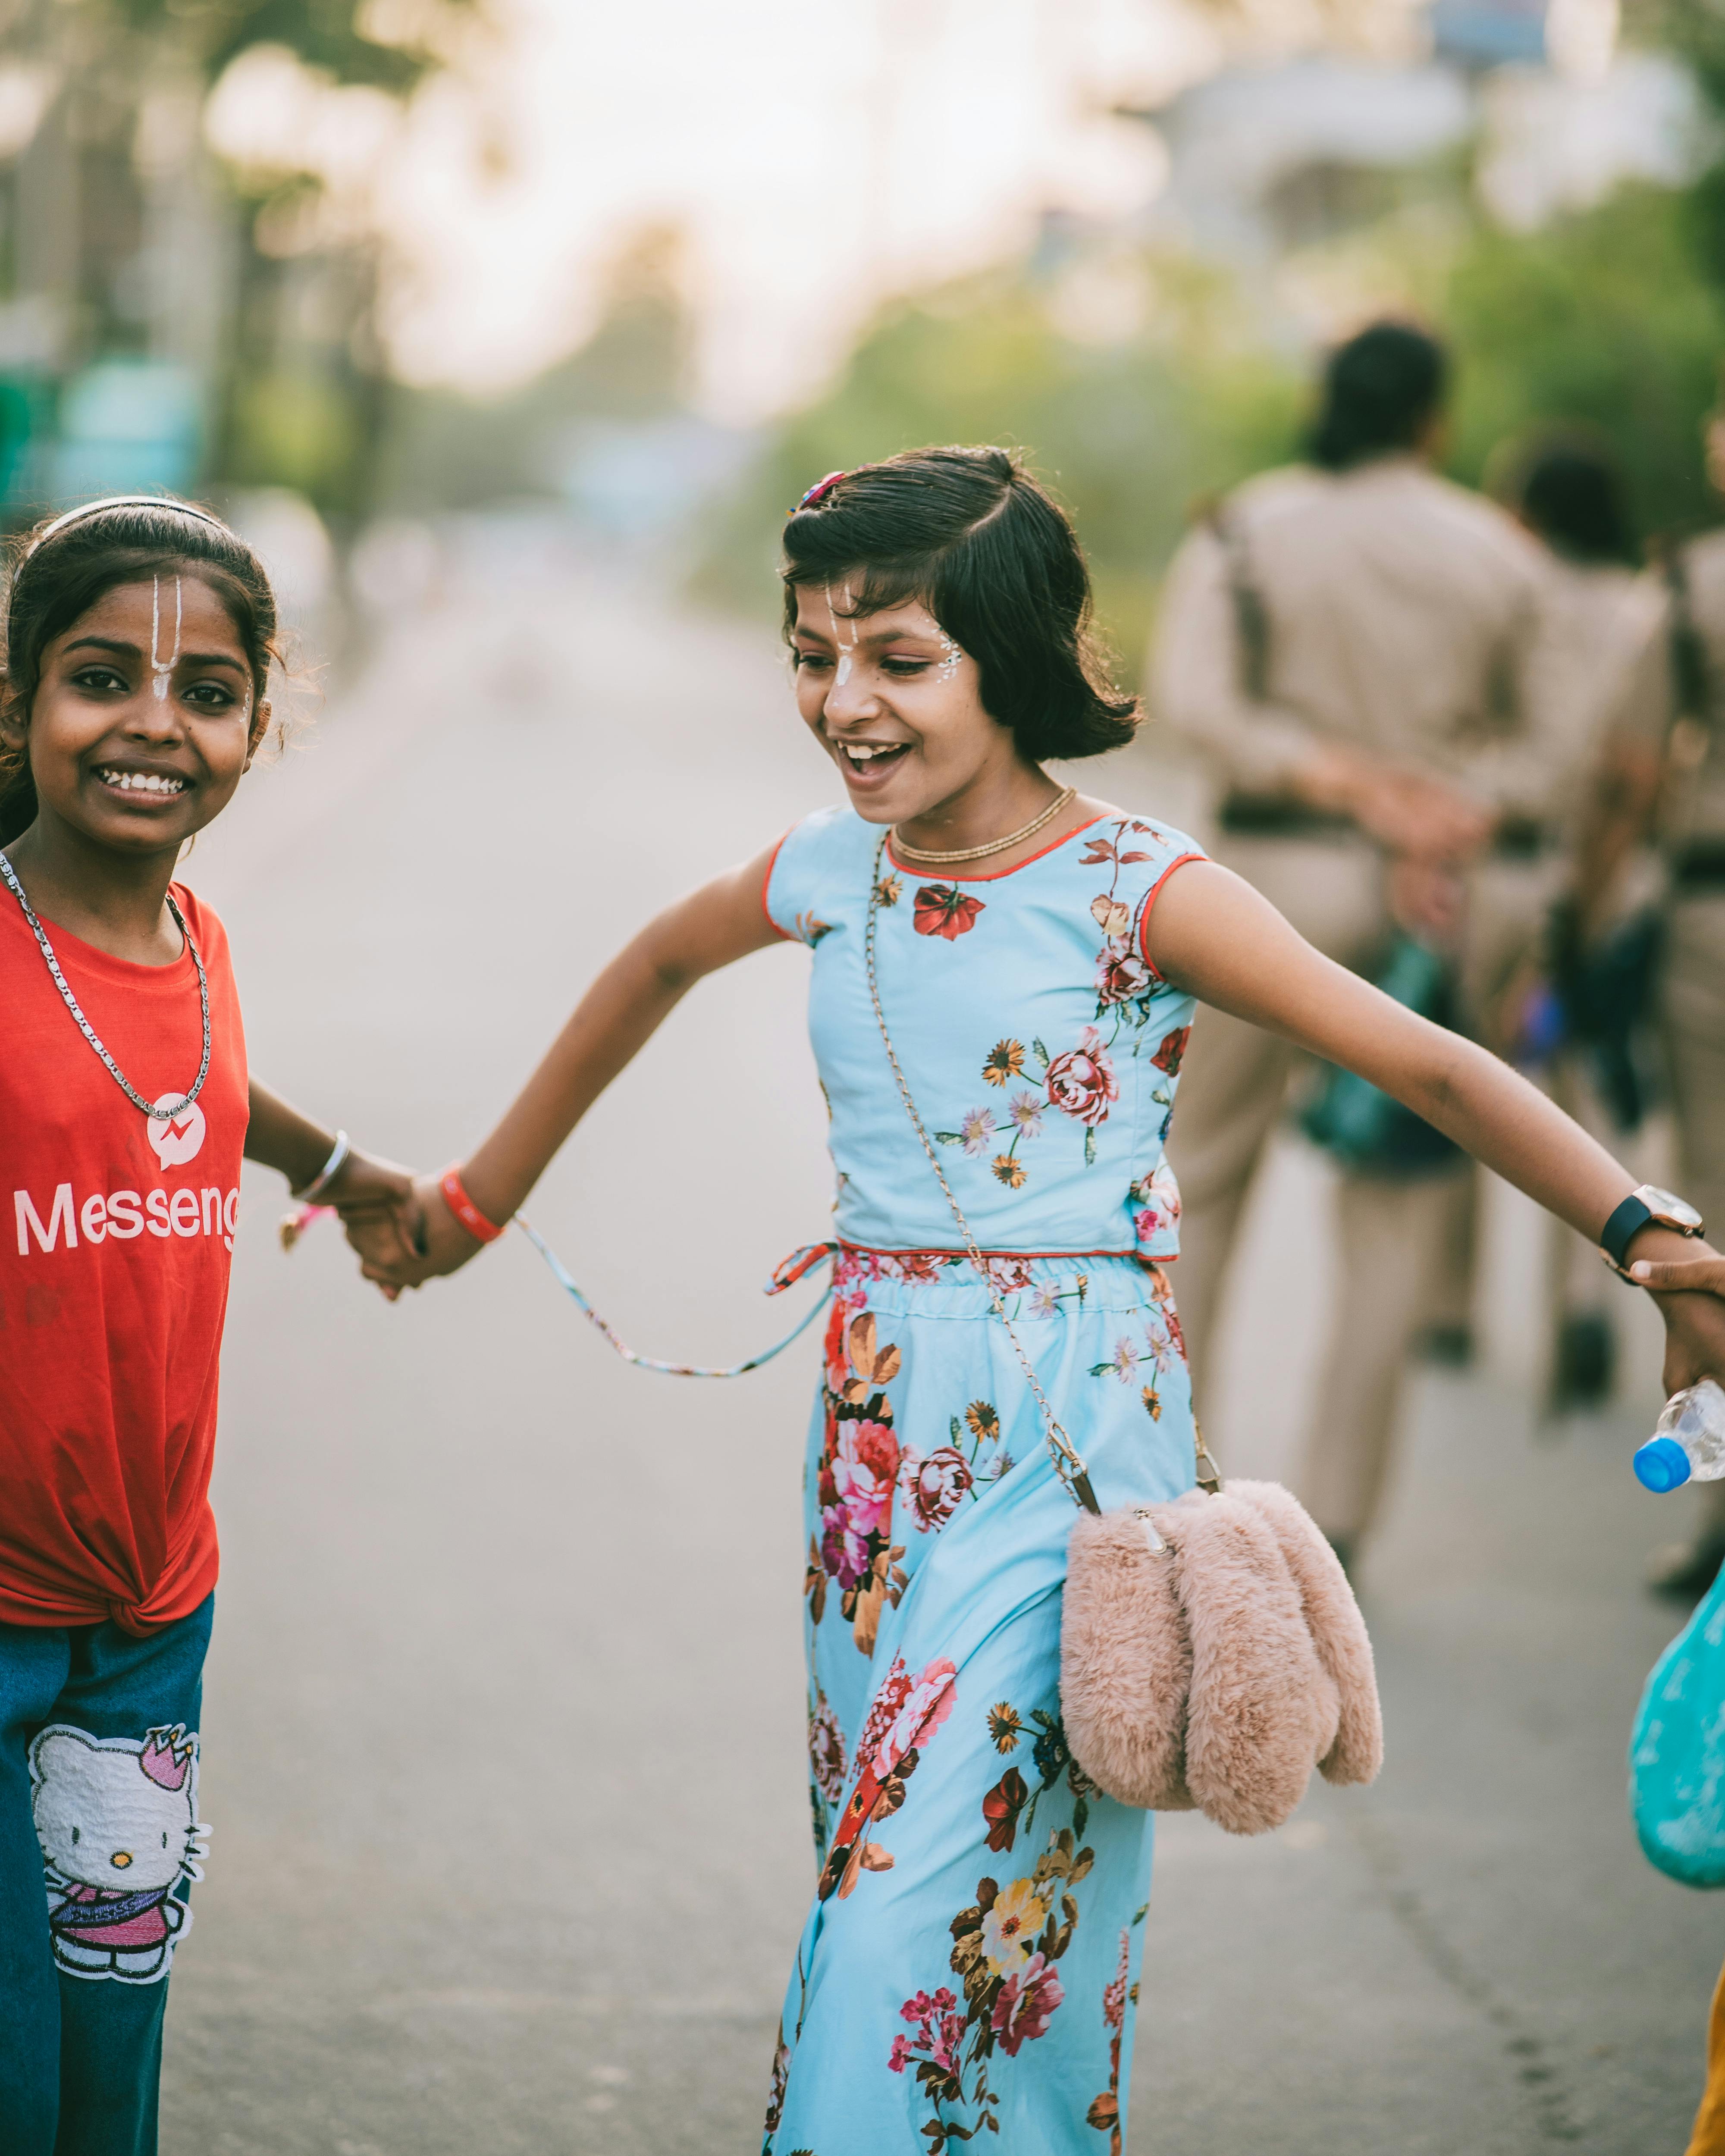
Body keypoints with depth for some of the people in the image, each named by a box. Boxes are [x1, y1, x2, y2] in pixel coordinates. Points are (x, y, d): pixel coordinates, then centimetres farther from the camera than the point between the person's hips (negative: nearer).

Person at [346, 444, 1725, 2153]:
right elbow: (656, 967, 26)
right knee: (879, 1865, 11)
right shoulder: (828, 874, 4)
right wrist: (483, 1190, 34)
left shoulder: (1138, 894, -12)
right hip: (879, 1421, 6)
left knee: (945, 1886, -11)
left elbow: (1427, 1068, -11)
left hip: (1068, 1430, -6)